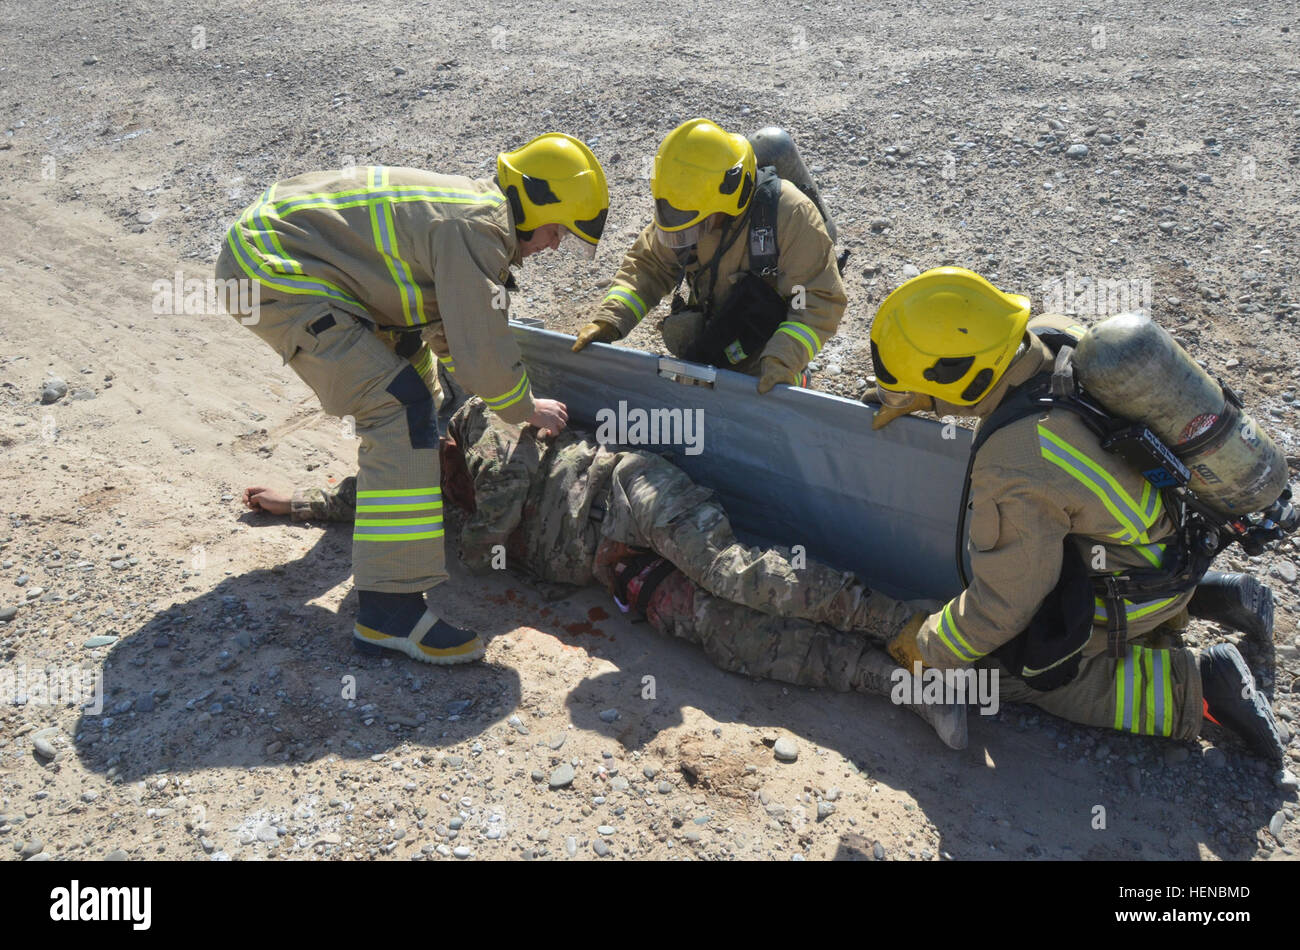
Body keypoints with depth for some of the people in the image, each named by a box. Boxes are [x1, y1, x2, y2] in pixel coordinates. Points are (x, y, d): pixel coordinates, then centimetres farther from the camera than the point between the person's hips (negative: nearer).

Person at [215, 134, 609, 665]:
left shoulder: (470, 206, 14)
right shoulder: (478, 228, -18)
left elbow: (450, 327, 27)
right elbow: (482, 352, -18)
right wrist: (525, 409, 0)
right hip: (271, 272, -11)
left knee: (404, 356, 29)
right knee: (402, 410, -19)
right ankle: (389, 608, -20)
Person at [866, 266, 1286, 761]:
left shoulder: (1014, 474, -37)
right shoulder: (1051, 333, -17)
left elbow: (1002, 605, -24)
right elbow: (987, 356, 11)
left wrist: (926, 648, -9)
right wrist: (917, 394, 10)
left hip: (1138, 583, -8)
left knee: (1004, 669, 1)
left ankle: (1190, 687, -1)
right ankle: (1199, 595, 22)